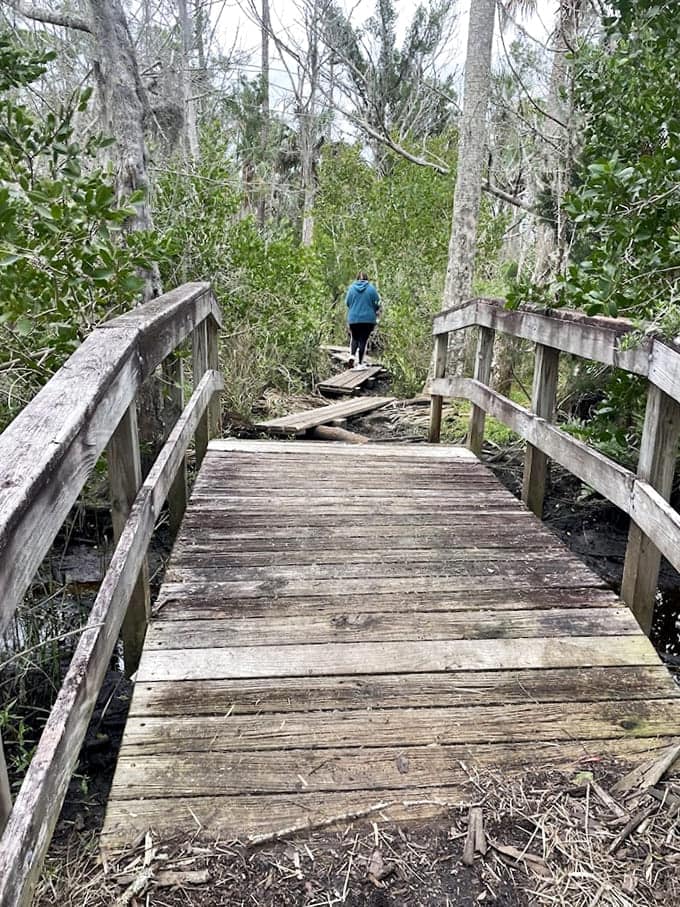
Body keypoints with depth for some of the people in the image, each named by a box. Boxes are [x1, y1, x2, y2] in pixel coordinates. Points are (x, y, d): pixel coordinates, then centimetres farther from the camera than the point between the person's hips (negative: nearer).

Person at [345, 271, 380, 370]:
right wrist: (375, 312, 20)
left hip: (353, 318, 2)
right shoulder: (371, 288, -3)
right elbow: (377, 303, -1)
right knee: (363, 340, 4)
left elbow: (347, 303, 6)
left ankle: (352, 355, -7)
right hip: (368, 318, -2)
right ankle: (360, 363, 4)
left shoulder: (351, 288, 1)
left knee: (355, 338, 17)